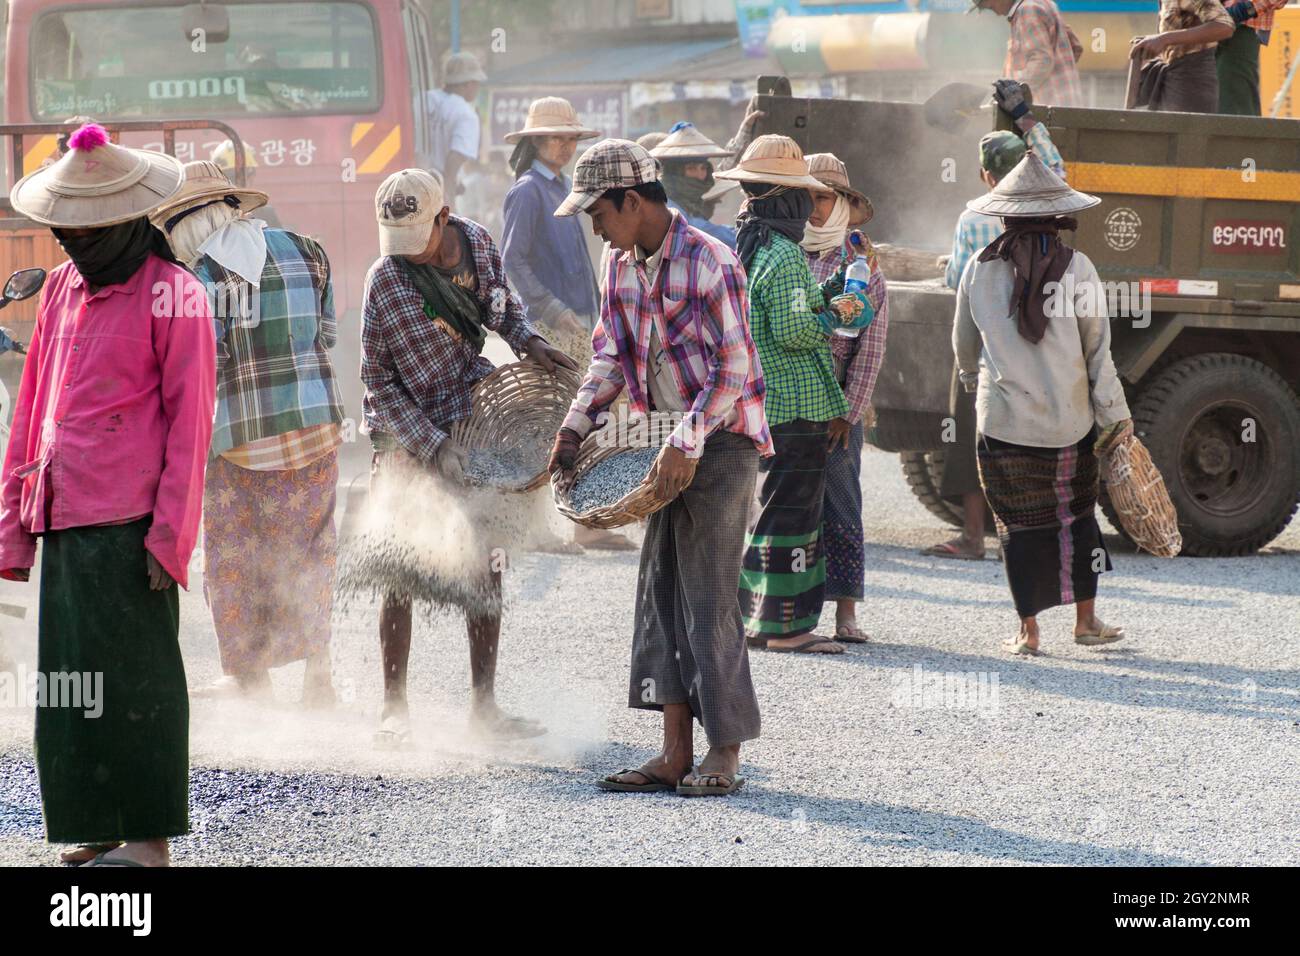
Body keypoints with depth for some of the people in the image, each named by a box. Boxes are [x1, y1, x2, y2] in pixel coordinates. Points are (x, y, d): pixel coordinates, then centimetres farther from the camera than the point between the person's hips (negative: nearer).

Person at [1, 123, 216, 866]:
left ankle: (149, 837, 1)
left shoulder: (172, 295, -6)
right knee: (69, 677, 9)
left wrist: (169, 533, -14)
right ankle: (100, 825, 17)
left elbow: (190, 422, -9)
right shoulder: (62, 289, 15)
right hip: (63, 518, 7)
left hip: (130, 523, -7)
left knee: (131, 677, -4)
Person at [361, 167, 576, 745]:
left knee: (486, 567, 5)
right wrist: (433, 447, -20)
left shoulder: (477, 243, -6)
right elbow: (378, 382, -14)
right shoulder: (385, 281, -19)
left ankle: (484, 704, 12)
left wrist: (527, 341, -4)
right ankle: (394, 708, 7)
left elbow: (500, 302, 16)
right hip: (405, 436, -5)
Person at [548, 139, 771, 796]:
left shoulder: (708, 263, -16)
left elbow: (733, 367, -18)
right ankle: (676, 755, 7)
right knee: (660, 595, 5)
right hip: (671, 448, 8)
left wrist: (686, 444, -23)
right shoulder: (622, 267, 9)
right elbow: (610, 356, 15)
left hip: (720, 442, -8)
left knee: (708, 600, -8)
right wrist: (573, 428, 1)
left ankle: (724, 755, -1)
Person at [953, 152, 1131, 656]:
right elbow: (1098, 350, -3)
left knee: (1019, 523, 6)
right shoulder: (1075, 268, -6)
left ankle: (1028, 629, 7)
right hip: (1068, 420, -1)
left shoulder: (980, 269, 1)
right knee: (1077, 516, 14)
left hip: (1002, 420, 1)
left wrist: (978, 384, 35)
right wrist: (1115, 415, 4)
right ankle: (1086, 619, 19)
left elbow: (964, 345, 15)